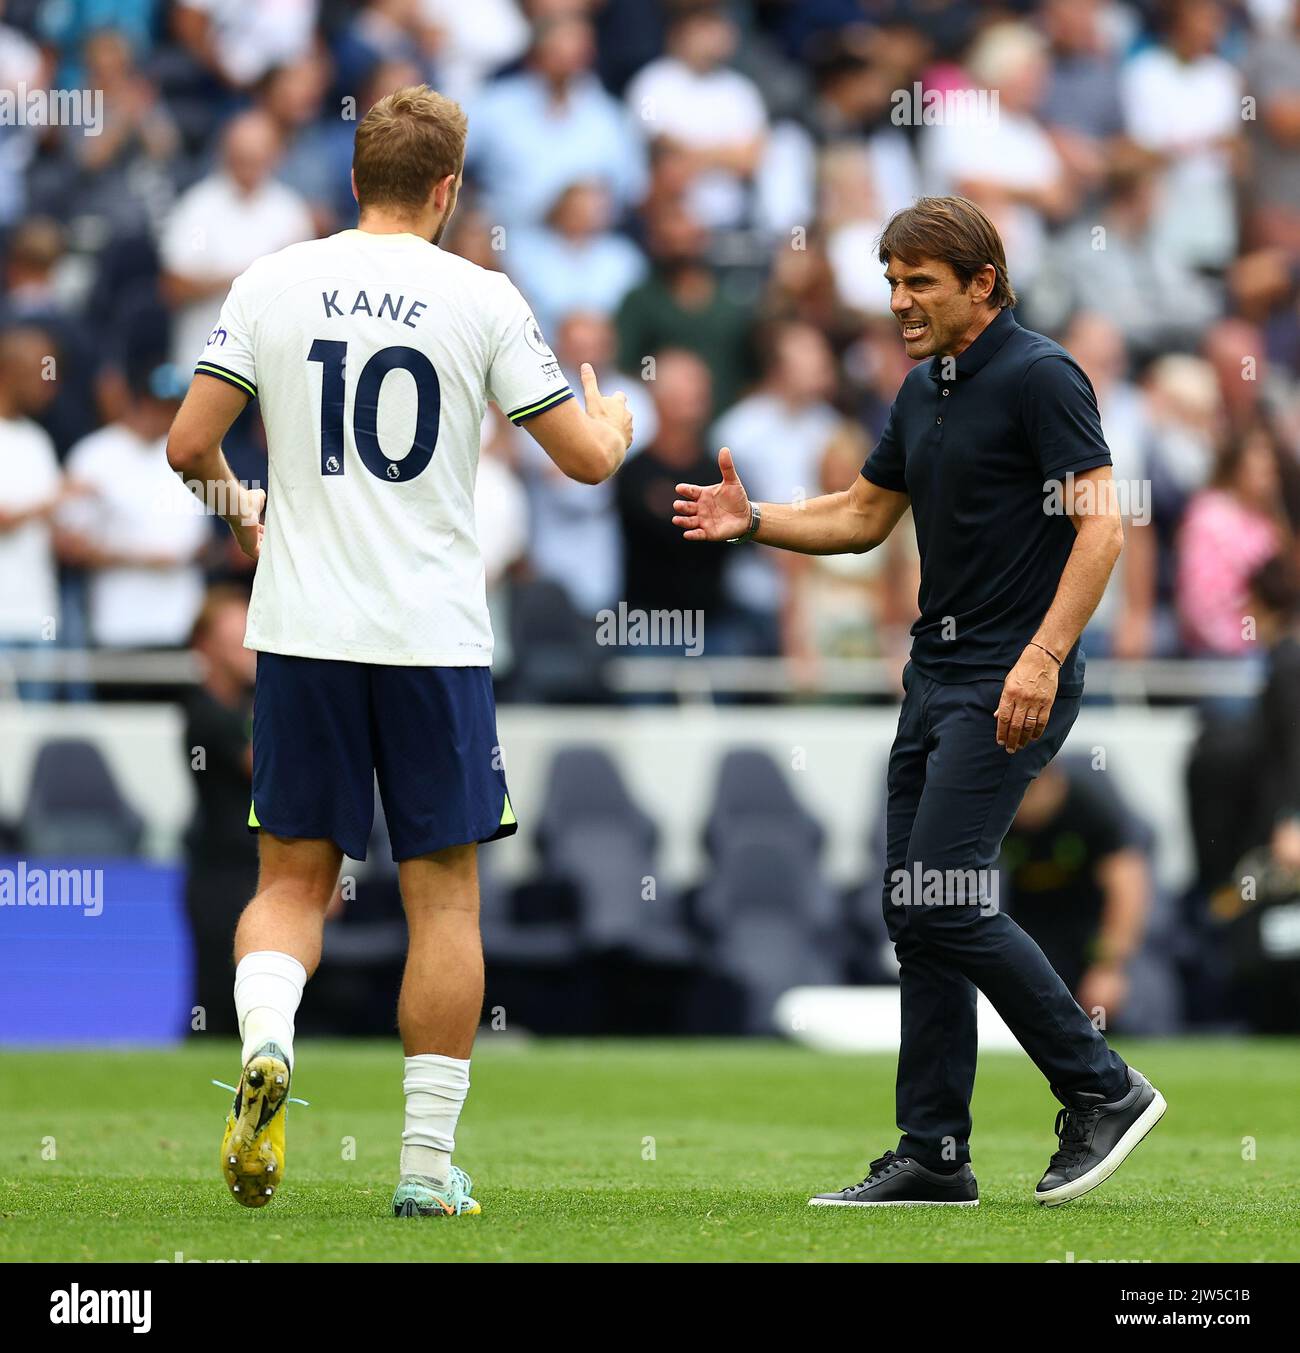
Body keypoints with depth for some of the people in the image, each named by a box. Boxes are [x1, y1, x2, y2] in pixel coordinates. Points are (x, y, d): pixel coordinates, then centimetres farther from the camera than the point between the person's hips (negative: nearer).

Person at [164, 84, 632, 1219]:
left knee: (295, 878, 12)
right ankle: (429, 1162, 6)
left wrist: (238, 509, 22)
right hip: (436, 637, -2)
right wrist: (616, 423, 24)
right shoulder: (480, 298, -3)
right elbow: (585, 458, 0)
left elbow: (189, 444, 0)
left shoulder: (274, 283, 2)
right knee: (445, 893, 6)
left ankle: (266, 1042, -18)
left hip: (302, 629, 2)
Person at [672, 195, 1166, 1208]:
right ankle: (934, 1158, 8)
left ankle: (1103, 1088, -3)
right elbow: (862, 515, 25)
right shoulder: (924, 391, 15)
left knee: (945, 898, -15)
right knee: (915, 911, 5)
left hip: (1010, 686, -9)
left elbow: (1101, 527, -18)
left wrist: (1043, 657, -26)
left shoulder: (1040, 377, -12)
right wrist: (751, 521, 9)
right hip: (936, 673, 9)